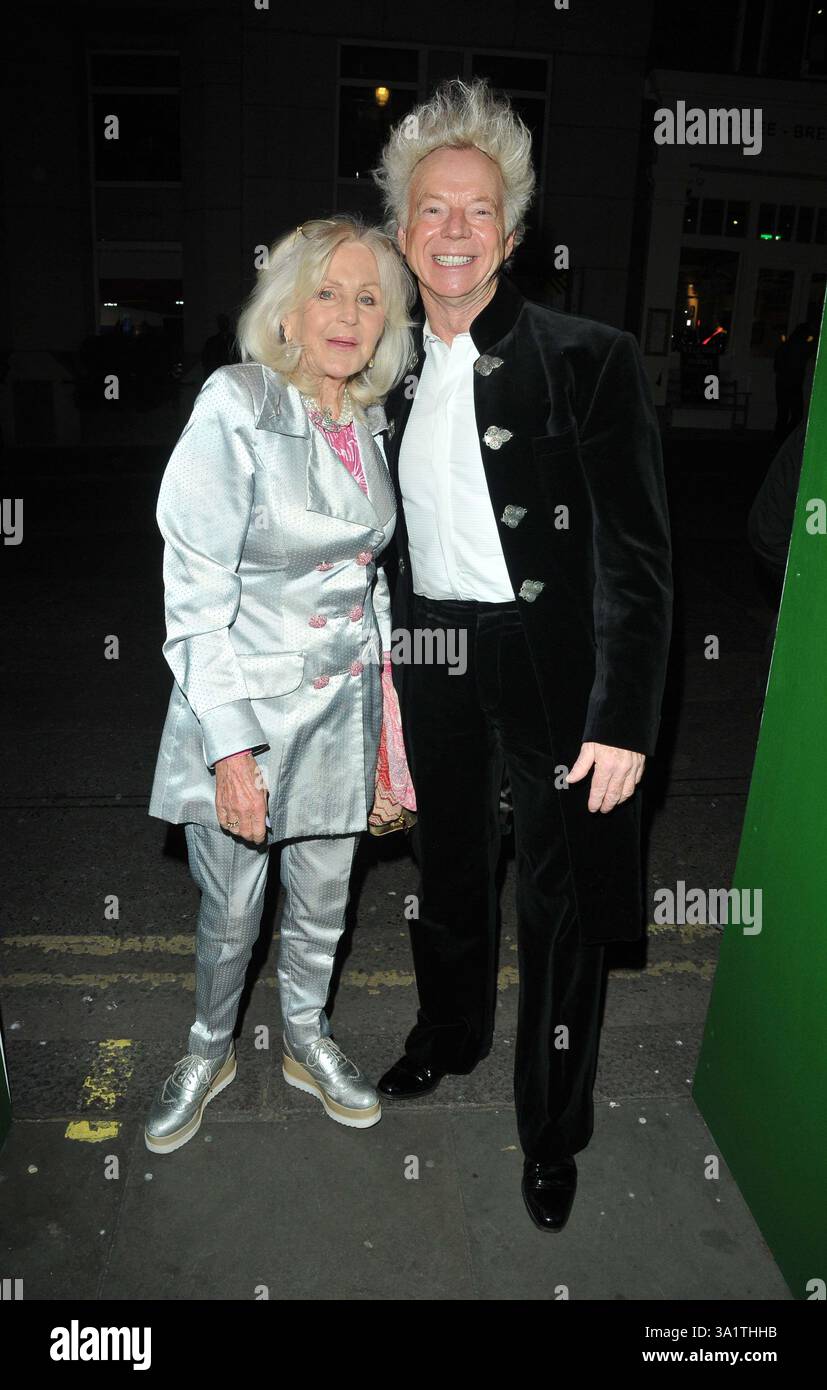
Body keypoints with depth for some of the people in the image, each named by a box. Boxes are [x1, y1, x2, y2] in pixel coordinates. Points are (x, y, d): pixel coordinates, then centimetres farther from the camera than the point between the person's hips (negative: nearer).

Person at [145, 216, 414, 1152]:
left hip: (342, 702, 5)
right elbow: (196, 590, -17)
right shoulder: (237, 404, -14)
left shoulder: (369, 422, 5)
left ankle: (307, 1042, 43)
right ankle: (208, 1052, 38)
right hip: (243, 700, -5)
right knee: (230, 912, 10)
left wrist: (383, 704, 16)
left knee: (324, 898, 17)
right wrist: (230, 747, -21)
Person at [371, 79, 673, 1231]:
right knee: (447, 869, 22)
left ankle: (553, 1134, 30)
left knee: (562, 906, 8)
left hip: (549, 664, -5)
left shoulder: (590, 359, -11)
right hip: (429, 660, 5)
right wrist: (378, 677, 11)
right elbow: (387, 540, 11)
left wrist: (624, 720, -19)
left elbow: (638, 555, -14)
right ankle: (450, 1036, 50)